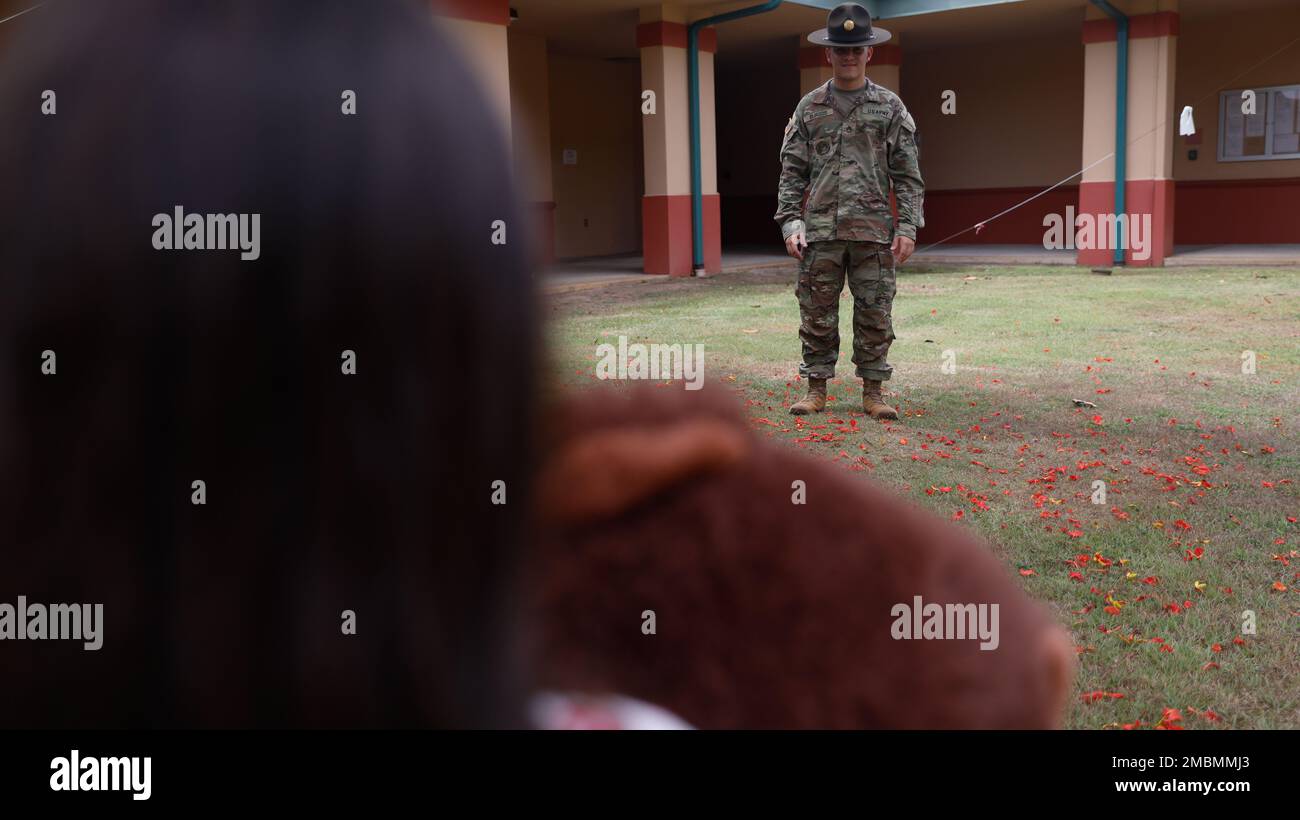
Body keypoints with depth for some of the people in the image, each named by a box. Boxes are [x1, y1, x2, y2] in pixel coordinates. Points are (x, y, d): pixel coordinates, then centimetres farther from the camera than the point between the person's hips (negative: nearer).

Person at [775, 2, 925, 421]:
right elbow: (792, 171, 8)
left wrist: (908, 227, -4)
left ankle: (872, 392, 12)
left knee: (875, 315, 2)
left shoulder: (890, 107, 7)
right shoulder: (809, 108, 9)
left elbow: (907, 174, 5)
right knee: (817, 314, 3)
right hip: (820, 231, 1)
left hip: (873, 230, 0)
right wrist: (790, 223, -3)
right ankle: (817, 389, 14)